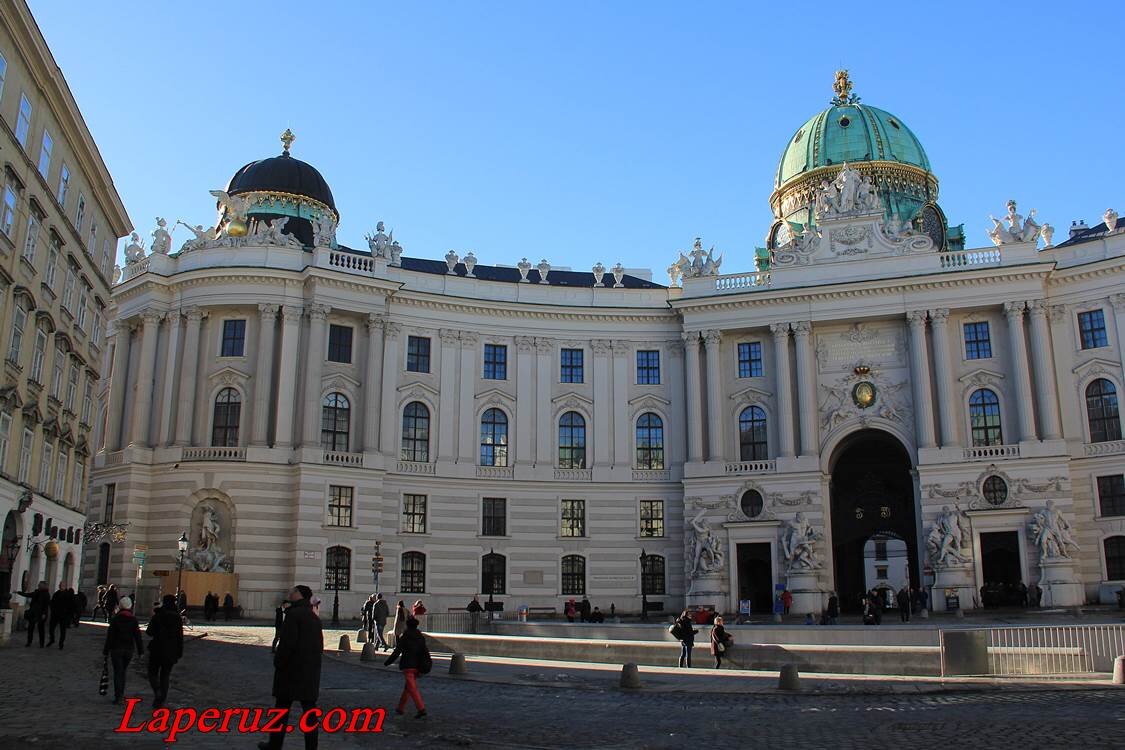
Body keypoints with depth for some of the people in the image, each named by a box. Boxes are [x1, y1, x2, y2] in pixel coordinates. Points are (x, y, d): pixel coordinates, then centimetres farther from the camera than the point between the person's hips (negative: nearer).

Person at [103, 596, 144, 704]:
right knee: (122, 671, 17)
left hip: (116, 649, -3)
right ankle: (120, 694, 20)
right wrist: (140, 651, 6)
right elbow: (137, 636, 1)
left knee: (118, 672, -1)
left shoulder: (115, 619, -8)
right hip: (129, 650, 3)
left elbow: (110, 636, -8)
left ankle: (118, 696, -10)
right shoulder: (133, 620, 1)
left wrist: (106, 651, -1)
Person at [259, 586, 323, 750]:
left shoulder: (294, 614, -13)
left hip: (291, 671, -6)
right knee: (309, 711, 7)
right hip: (311, 674, 6)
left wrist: (278, 663, -8)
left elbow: (287, 643, -19)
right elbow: (320, 645, 15)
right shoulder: (315, 618, 11)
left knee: (283, 709, 7)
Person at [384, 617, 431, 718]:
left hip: (408, 666, -6)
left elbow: (396, 652, -8)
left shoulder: (404, 638, -8)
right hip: (417, 667, 6)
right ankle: (401, 708, 30)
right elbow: (426, 652, 5)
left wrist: (387, 662, 3)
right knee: (407, 687, 20)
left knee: (412, 688, -8)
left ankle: (421, 709, -20)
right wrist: (427, 664, 8)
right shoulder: (421, 638, 7)